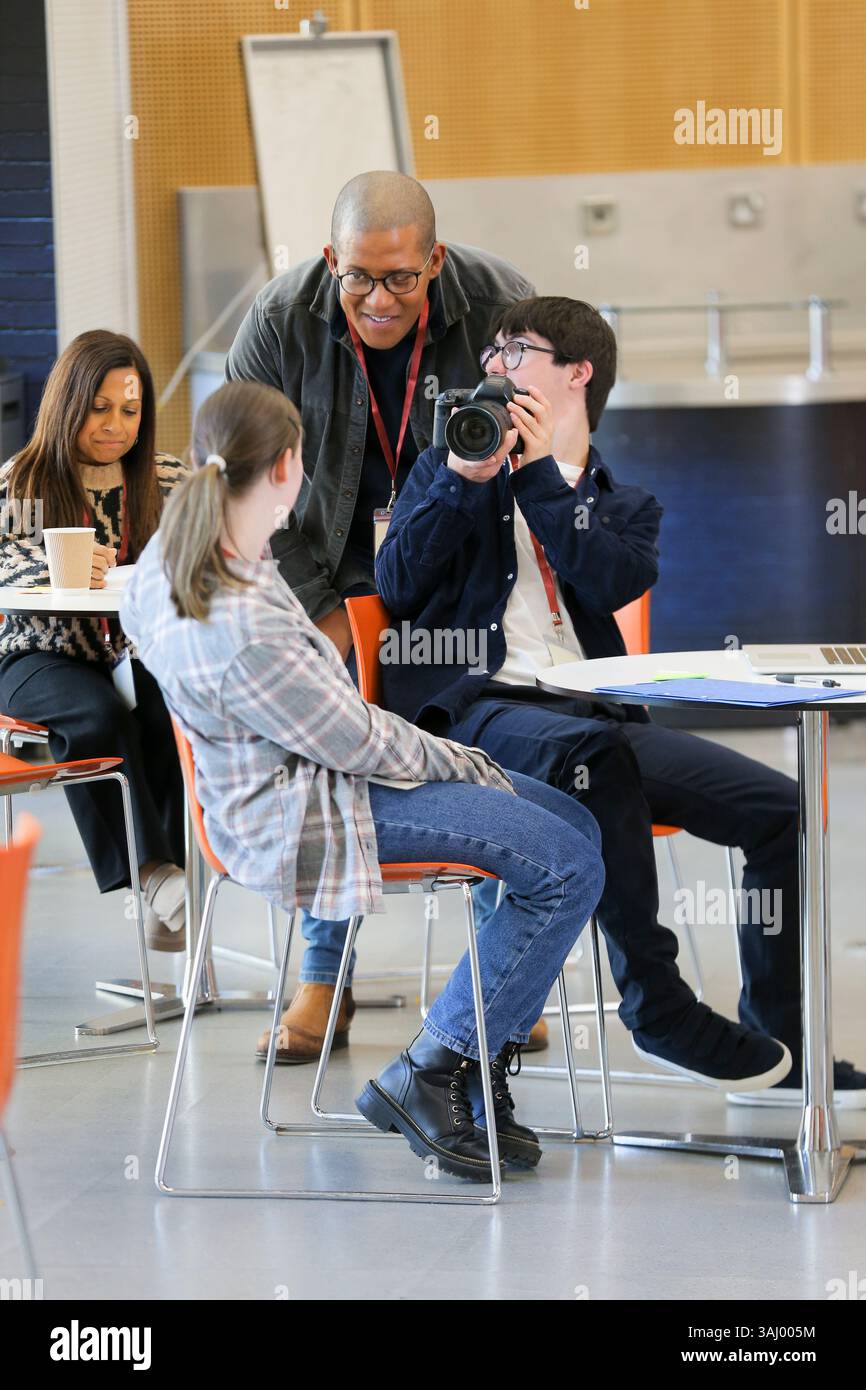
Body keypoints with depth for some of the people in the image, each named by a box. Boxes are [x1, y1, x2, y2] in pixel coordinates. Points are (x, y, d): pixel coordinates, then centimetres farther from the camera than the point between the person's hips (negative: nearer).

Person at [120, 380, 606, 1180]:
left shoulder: (172, 558, -5)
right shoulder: (246, 634, -33)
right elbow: (357, 743, -20)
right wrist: (464, 766, -3)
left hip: (296, 773, 10)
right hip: (300, 816, -10)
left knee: (573, 826, 10)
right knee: (571, 869, -13)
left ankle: (475, 1078, 11)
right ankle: (428, 1076, -3)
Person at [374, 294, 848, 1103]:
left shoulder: (624, 506, 23)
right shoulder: (446, 472, 21)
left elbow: (614, 582, -1)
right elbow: (396, 590, 5)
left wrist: (541, 475, -2)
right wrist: (465, 480, -2)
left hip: (592, 712, 4)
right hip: (476, 705, -4)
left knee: (781, 806, -15)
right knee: (594, 752, -39)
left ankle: (776, 1047, -5)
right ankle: (659, 1010, -30)